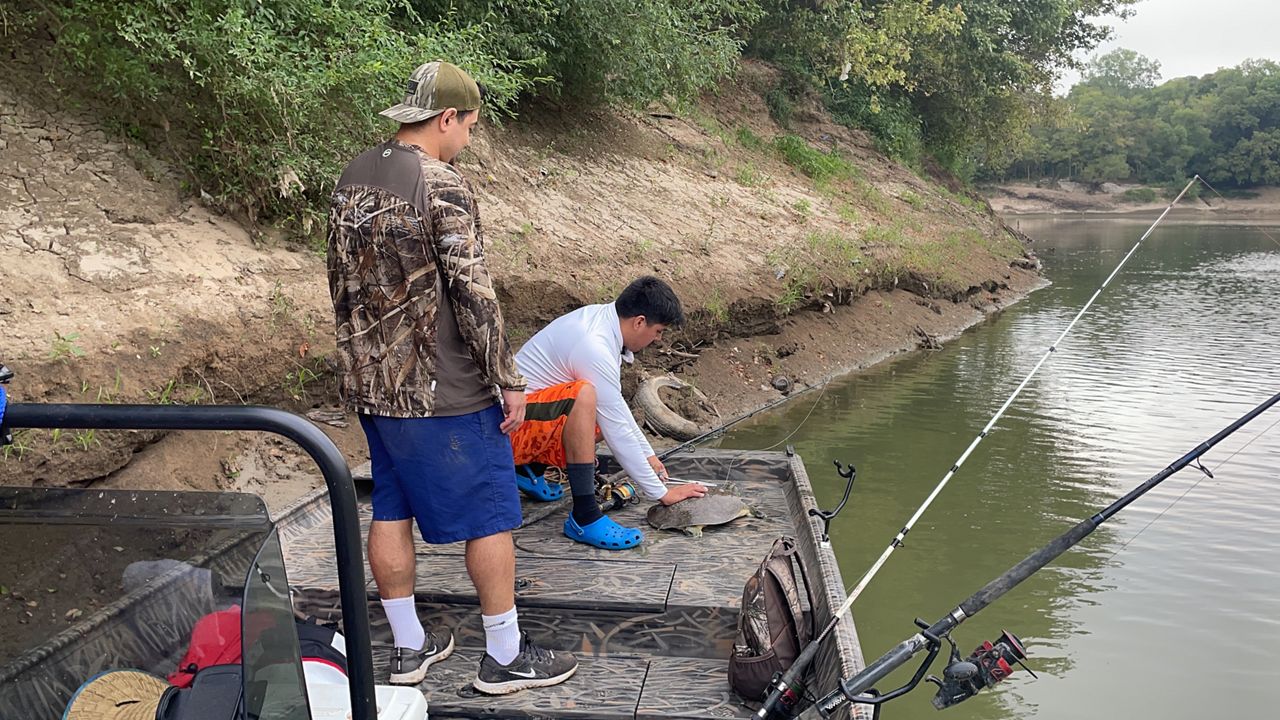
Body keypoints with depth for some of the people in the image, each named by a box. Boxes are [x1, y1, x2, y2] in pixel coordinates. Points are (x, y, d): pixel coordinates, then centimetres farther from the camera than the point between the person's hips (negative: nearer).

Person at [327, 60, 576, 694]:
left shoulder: (351, 180, 7)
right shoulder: (442, 187, -17)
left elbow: (342, 282, 14)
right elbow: (472, 293, -19)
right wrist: (507, 380, -12)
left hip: (372, 384, 8)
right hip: (445, 392, -8)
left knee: (391, 512, 14)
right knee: (490, 516, 4)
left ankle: (408, 648, 26)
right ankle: (505, 657, 14)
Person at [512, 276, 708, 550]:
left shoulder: (599, 316, 3)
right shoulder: (595, 349, -25)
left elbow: (616, 404, 14)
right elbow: (619, 435, -21)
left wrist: (648, 455, 18)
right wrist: (661, 493, -13)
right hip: (509, 424, -10)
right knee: (583, 395, -33)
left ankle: (528, 468, 23)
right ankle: (584, 517, -30)